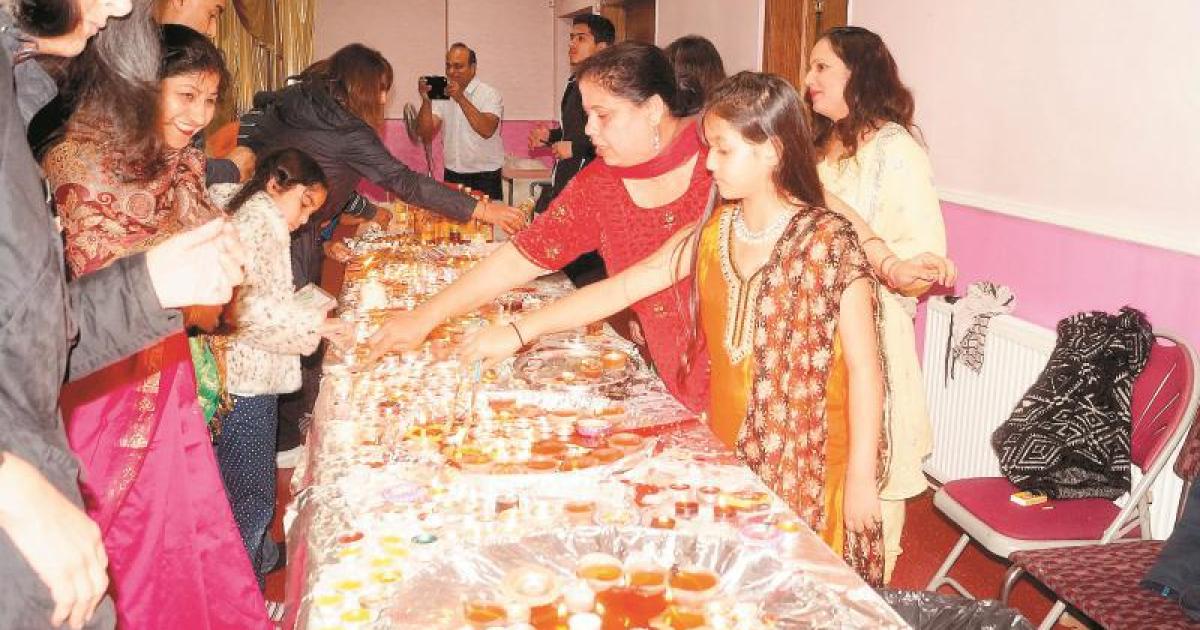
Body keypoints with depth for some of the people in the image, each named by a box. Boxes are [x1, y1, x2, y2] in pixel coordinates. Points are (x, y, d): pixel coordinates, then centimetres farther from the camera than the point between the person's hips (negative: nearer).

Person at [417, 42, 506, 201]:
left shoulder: (489, 94, -5)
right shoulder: (442, 94, 8)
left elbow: (487, 130, -23)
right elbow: (425, 134, -1)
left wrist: (461, 98, -26)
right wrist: (426, 101, -15)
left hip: (485, 177, -4)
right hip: (452, 176, 4)